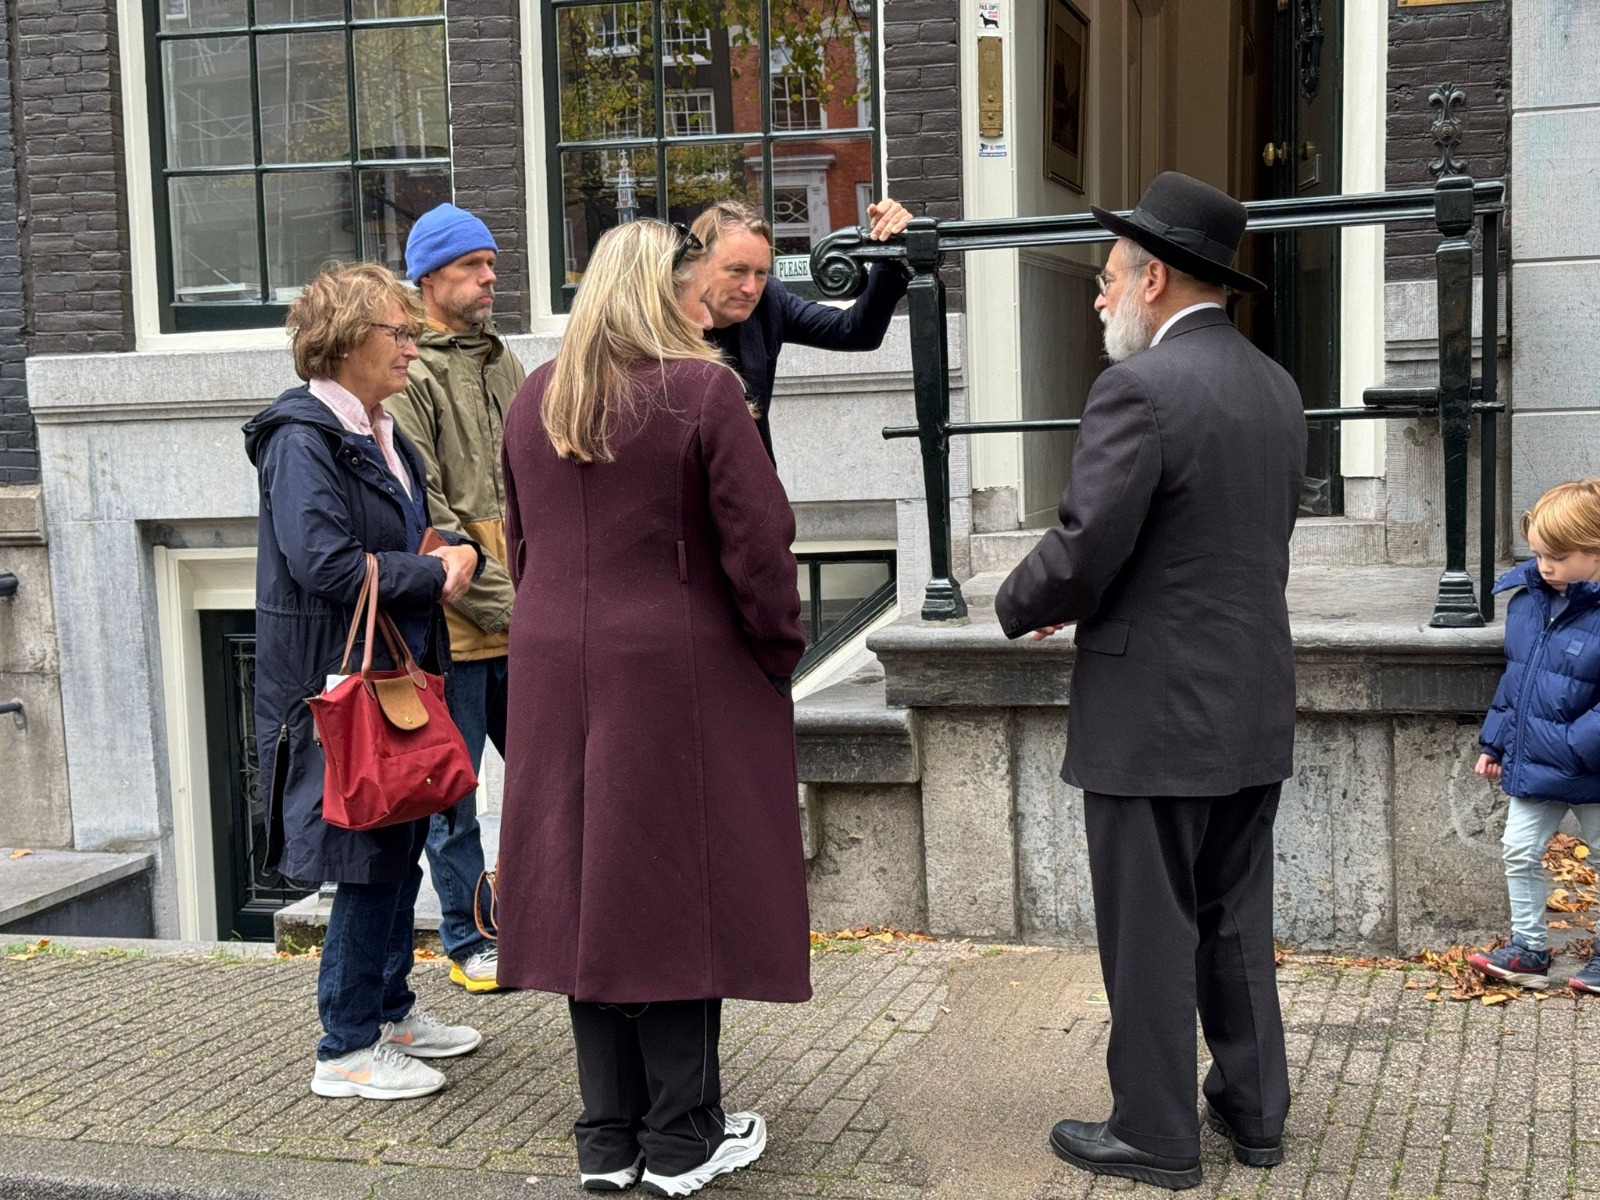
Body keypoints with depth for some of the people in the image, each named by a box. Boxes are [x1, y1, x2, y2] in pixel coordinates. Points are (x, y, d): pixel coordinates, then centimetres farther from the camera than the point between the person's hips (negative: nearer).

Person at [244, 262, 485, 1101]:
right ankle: (347, 1050, 8)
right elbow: (327, 566, -24)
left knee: (400, 845, 16)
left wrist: (459, 556, -2)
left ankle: (390, 1010, 31)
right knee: (370, 859, -3)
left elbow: (411, 542, 21)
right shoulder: (302, 439, -15)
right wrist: (434, 571, -14)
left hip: (398, 675, 9)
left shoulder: (379, 434, 14)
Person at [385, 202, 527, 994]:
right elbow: (421, 514, -15)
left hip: (521, 621, 7)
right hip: (452, 623, -7)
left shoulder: (502, 363, 16)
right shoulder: (407, 378, -8)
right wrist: (498, 599, -15)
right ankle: (469, 942, 18)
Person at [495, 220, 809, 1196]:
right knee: (680, 888, 4)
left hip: (561, 676, 6)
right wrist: (780, 650, 1)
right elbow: (757, 541, -12)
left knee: (587, 891, 11)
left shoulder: (536, 397, 8)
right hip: (680, 676, -6)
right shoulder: (703, 390, -12)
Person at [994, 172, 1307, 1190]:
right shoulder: (1277, 386, 8)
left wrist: (1019, 605, 0)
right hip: (1254, 706, 8)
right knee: (1237, 921, 18)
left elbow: (1082, 552, -22)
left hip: (1155, 715, -8)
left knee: (1151, 930, 4)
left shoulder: (1140, 388, -18)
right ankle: (1254, 1108, 29)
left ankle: (1155, 1133, 16)